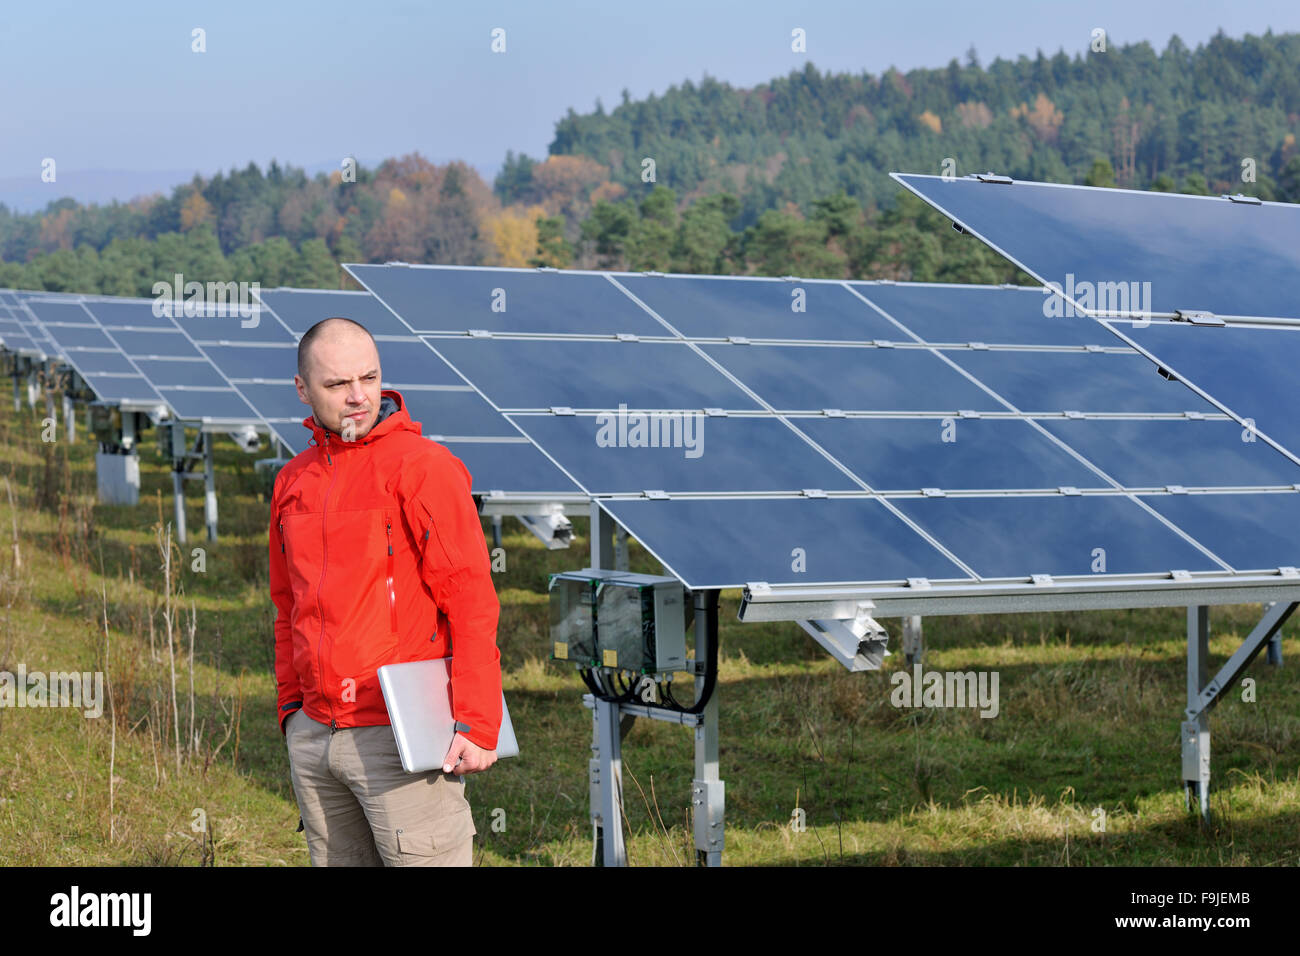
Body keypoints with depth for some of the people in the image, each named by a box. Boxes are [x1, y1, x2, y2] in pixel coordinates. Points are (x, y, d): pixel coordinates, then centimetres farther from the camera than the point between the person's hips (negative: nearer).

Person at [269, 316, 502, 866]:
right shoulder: (295, 480, 12)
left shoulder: (423, 466, -7)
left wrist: (476, 725, -16)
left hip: (400, 738, -6)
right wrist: (291, 707, 15)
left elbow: (472, 600, -12)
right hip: (312, 738, 6)